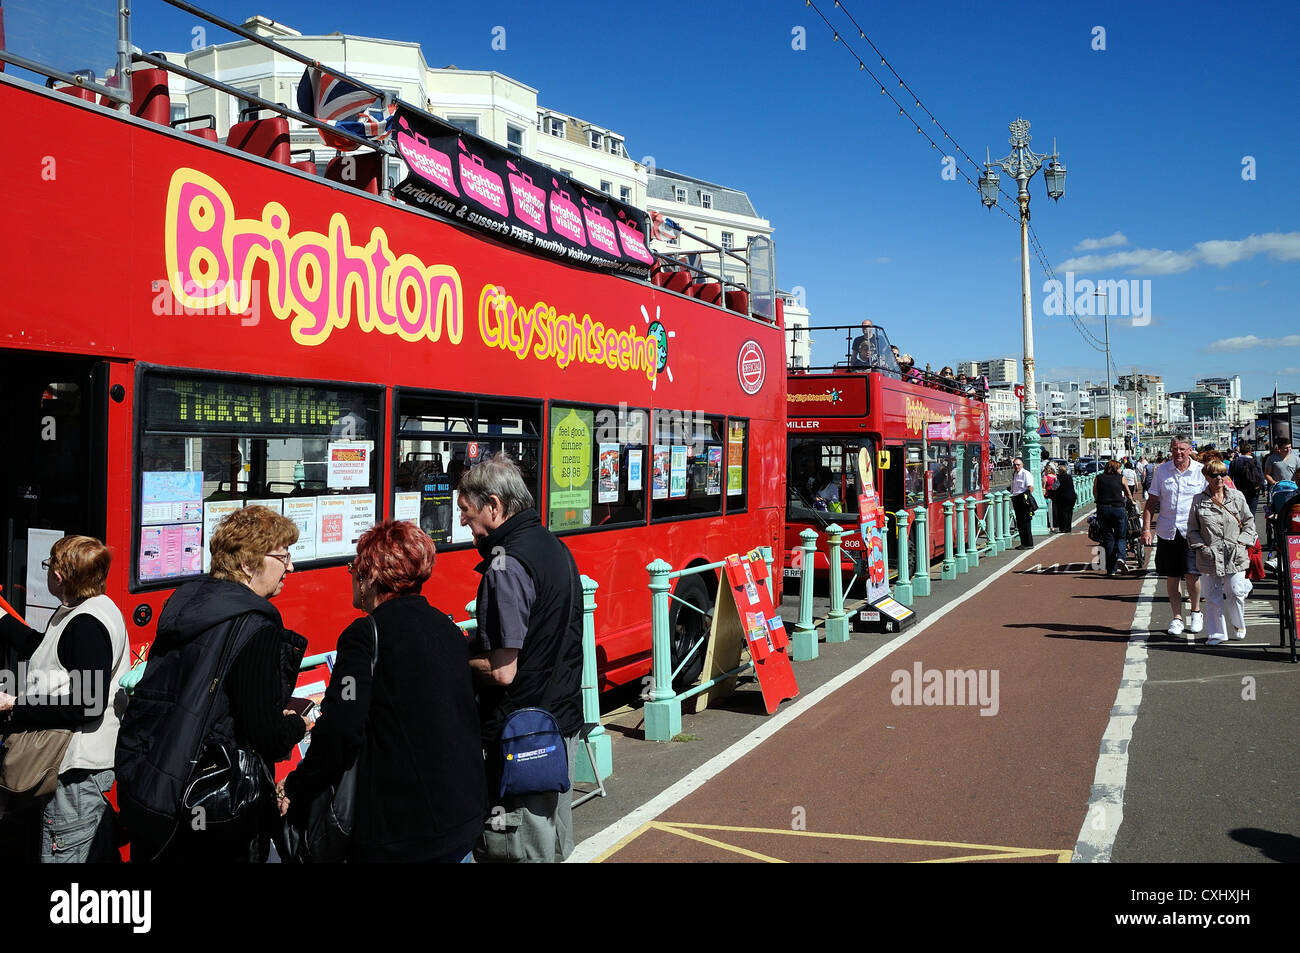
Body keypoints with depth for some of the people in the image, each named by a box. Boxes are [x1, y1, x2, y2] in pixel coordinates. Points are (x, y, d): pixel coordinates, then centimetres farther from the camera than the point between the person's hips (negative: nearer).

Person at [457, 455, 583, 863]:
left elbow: (502, 671, -23)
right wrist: (470, 645, 12)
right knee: (554, 844, 20)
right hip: (564, 720, 9)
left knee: (518, 850, 3)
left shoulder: (507, 565, -20)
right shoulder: (555, 547, 8)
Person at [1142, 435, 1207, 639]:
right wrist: (1146, 528, 0)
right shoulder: (1161, 471, 5)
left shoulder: (1201, 471, 1)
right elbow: (1151, 502, 8)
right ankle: (1177, 618, 16)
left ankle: (1196, 613, 15)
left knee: (1191, 573, -9)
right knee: (1171, 576, 6)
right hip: (1167, 531, 2)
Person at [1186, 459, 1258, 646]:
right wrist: (1201, 546, -6)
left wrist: (1242, 542, -1)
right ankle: (1217, 633, 15)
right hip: (1210, 557, 0)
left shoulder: (1237, 497, 4)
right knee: (1213, 597, 4)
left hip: (1235, 556, 0)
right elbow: (1192, 530, 6)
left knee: (1236, 593, 0)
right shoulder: (1198, 500, 2)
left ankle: (1239, 625, 27)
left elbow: (1249, 522, 11)